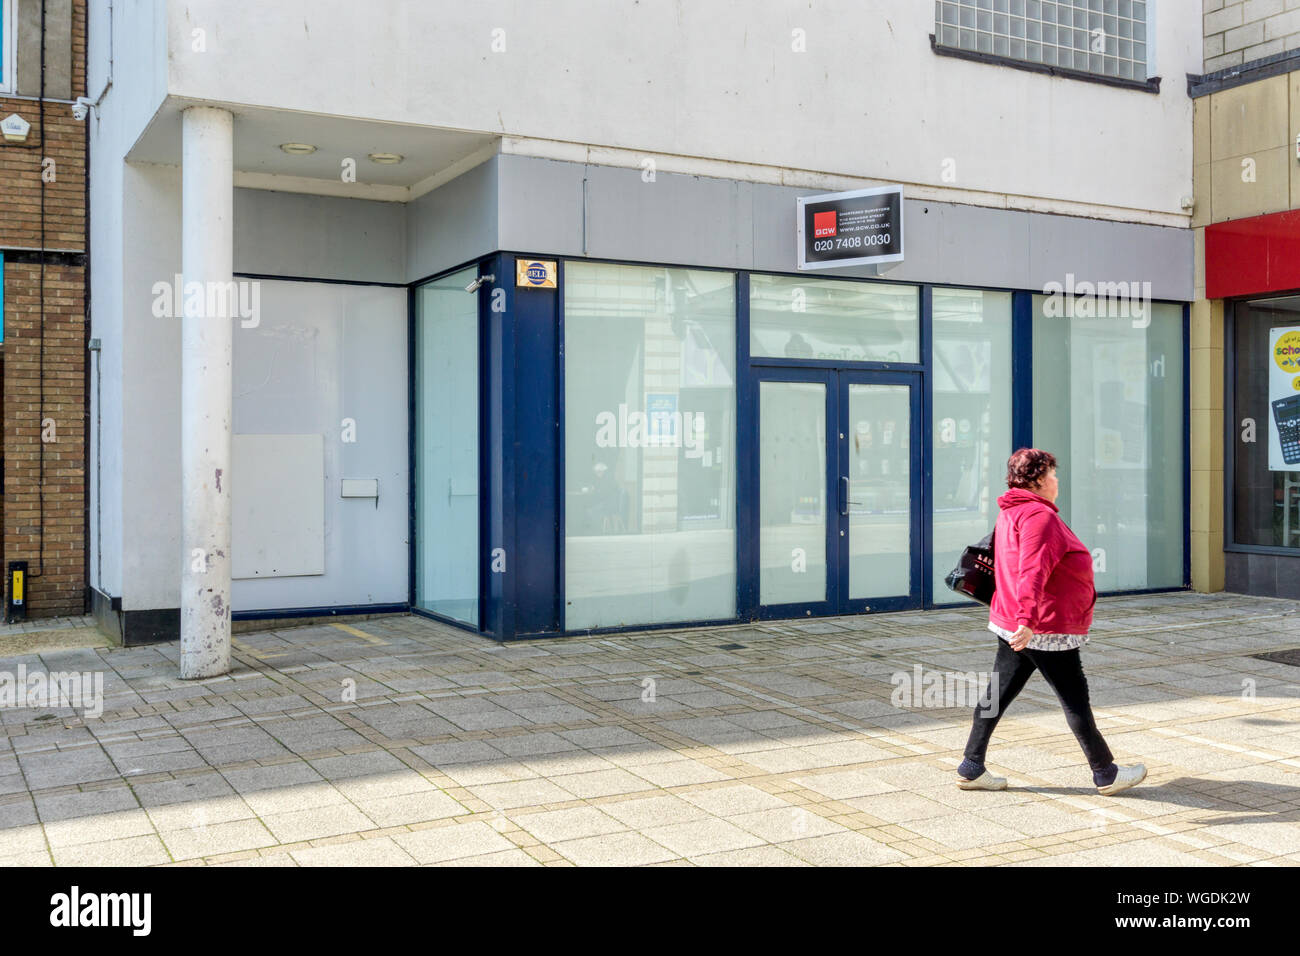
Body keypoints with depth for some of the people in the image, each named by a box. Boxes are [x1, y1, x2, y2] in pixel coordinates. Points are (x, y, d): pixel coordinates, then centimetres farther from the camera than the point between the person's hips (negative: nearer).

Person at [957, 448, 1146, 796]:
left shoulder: (1011, 514, 15)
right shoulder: (1040, 516, -17)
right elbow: (1033, 574, -29)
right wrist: (1027, 620, -37)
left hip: (1012, 626, 10)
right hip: (1046, 630, -10)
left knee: (998, 695, 10)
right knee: (1076, 700, 2)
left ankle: (971, 768, 13)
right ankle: (1106, 775, 14)